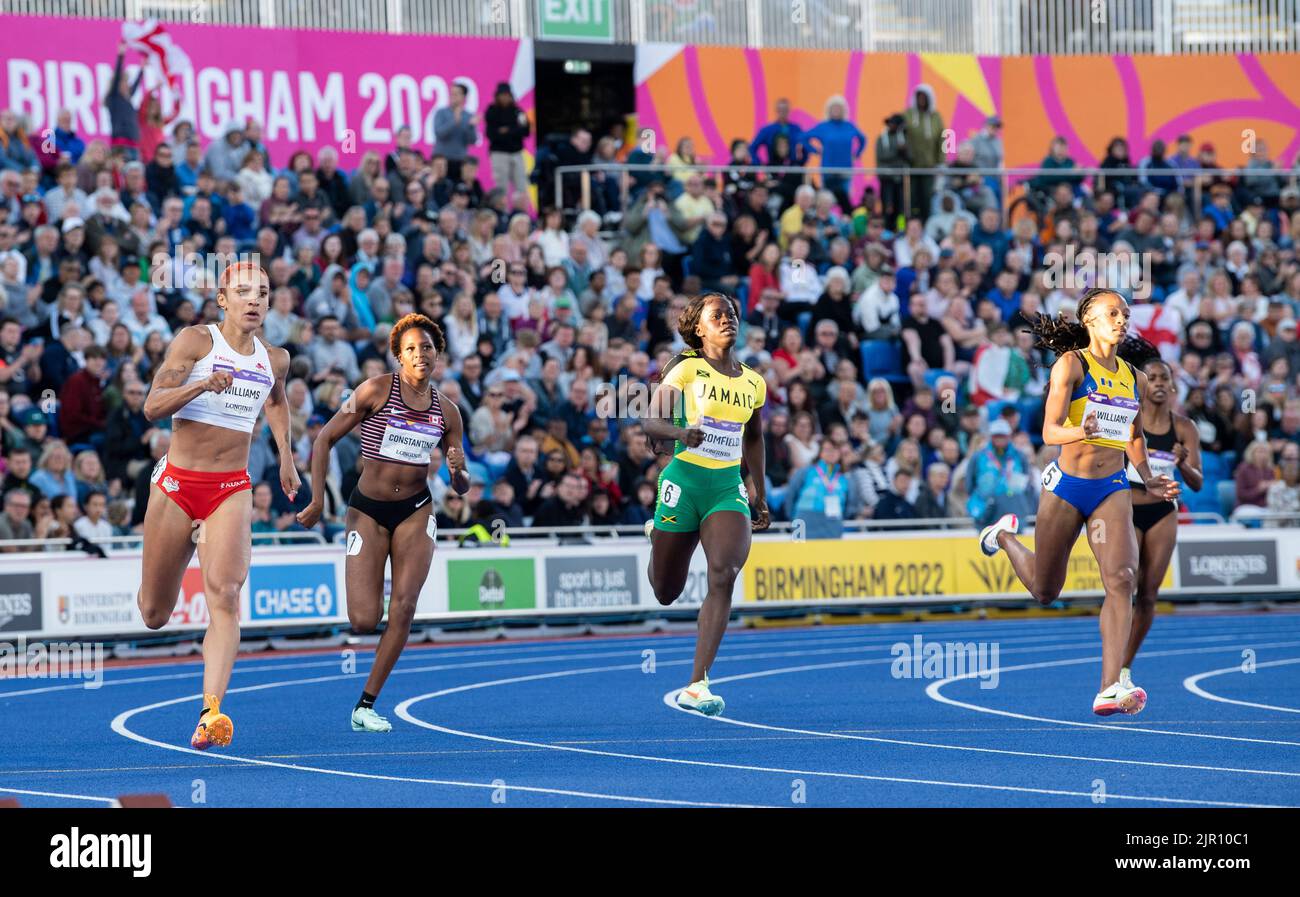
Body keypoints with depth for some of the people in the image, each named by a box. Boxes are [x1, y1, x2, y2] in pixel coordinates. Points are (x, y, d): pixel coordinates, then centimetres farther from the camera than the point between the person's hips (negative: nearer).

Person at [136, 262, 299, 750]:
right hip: (177, 485, -2)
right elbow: (153, 407, -15)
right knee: (154, 616, 9)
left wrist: (285, 454, 25)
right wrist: (202, 384, -30)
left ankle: (211, 712, -30)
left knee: (225, 595, -21)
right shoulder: (195, 341, -6)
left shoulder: (274, 359, 9)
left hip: (232, 491, 2)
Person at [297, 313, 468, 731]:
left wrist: (457, 470, -14)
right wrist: (318, 500, -9)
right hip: (368, 509, -3)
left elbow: (462, 486, 10)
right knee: (364, 621, -12)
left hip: (416, 510, 3)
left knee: (404, 609, -11)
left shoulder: (447, 411, 4)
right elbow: (325, 439, -3)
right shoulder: (376, 391, -7)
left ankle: (366, 705, -2)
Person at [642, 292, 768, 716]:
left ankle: (697, 686, -22)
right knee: (666, 593, 9)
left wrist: (760, 495, 25)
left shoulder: (754, 383, 9)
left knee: (724, 574, -22)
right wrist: (680, 432, -28)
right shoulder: (686, 370, -3)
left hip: (729, 489, 2)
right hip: (684, 481, -2)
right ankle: (656, 534, 49)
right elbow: (650, 423, -7)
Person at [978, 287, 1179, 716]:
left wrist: (1148, 480, 12)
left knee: (1121, 578, -20)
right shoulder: (1071, 364, -8)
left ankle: (1110, 689, -24)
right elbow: (1049, 430, -17)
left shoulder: (1135, 379, 9)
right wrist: (1080, 432, -38)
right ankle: (1005, 535, 47)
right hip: (1067, 485, -3)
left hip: (1113, 488, 3)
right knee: (1044, 591, 13)